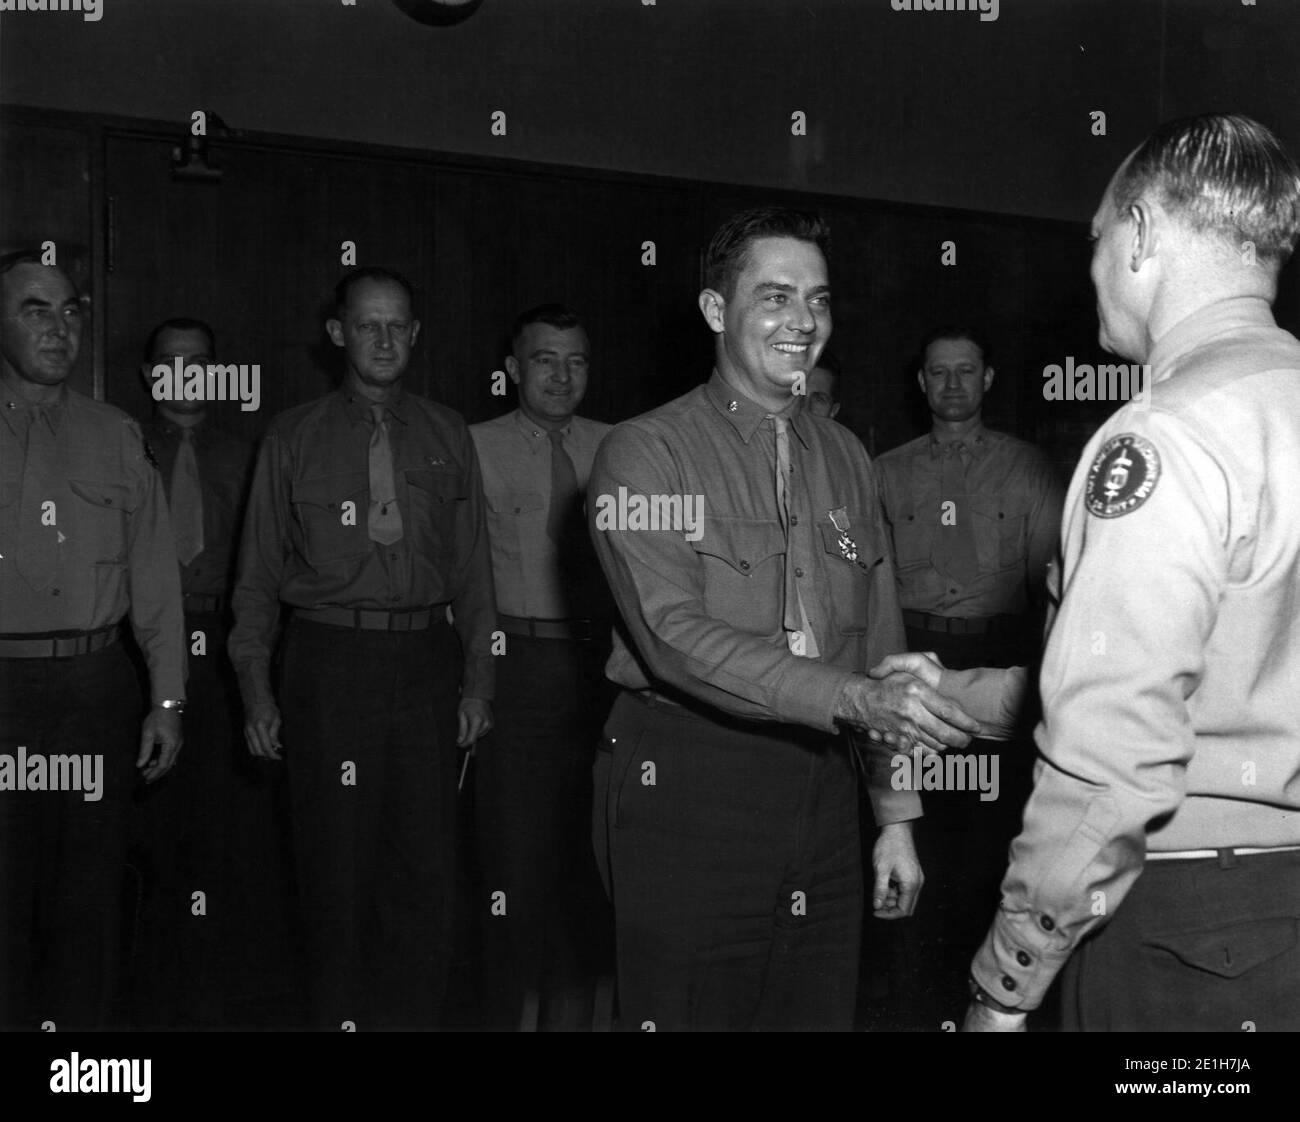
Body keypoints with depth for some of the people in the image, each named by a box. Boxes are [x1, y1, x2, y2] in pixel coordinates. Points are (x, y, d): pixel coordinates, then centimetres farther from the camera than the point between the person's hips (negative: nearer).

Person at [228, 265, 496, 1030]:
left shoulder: (447, 435, 10)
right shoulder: (295, 438, 6)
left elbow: (473, 567, 11)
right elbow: (259, 573, 6)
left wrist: (478, 680, 5)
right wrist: (257, 690, -1)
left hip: (425, 659, 1)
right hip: (330, 660, -1)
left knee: (427, 867, 3)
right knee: (337, 867, 4)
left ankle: (410, 1018, 17)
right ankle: (342, 1017, 19)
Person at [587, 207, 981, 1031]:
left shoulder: (846, 457, 13)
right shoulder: (646, 453, -6)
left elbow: (879, 640, 16)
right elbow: (675, 637, -19)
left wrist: (895, 815, 13)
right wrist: (856, 697, -29)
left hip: (819, 786, 5)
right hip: (687, 785, -5)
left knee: (822, 1008, 11)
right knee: (689, 1008, 2)